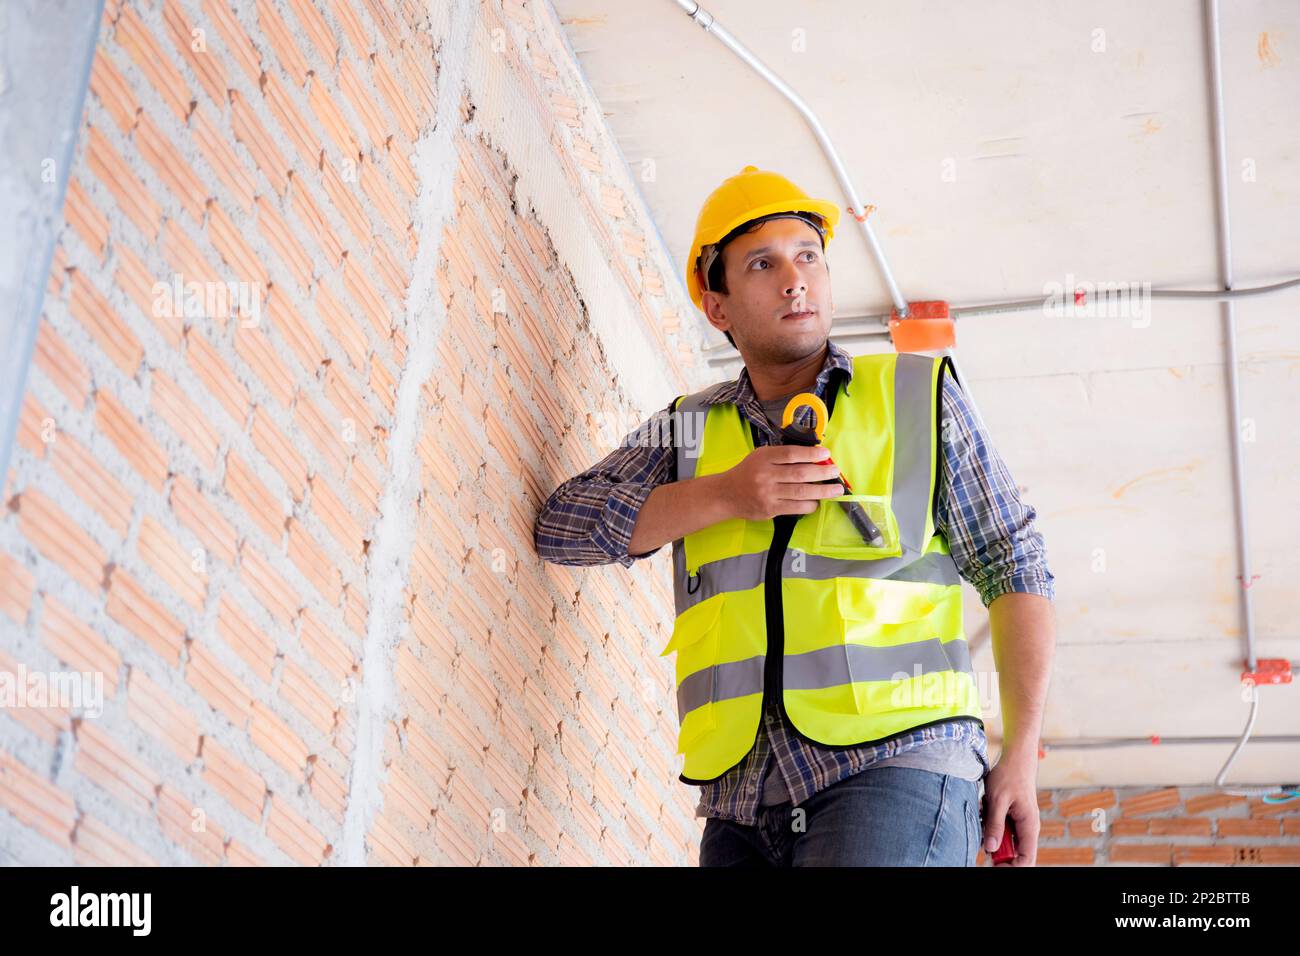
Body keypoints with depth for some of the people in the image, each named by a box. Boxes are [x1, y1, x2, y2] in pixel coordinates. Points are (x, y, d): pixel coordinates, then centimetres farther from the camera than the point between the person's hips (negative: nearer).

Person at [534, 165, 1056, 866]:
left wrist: (1020, 756, 0)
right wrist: (724, 495, -5)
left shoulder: (917, 396, 10)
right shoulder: (689, 429, 16)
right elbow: (560, 526, 6)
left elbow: (1014, 566, 8)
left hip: (892, 765, -3)